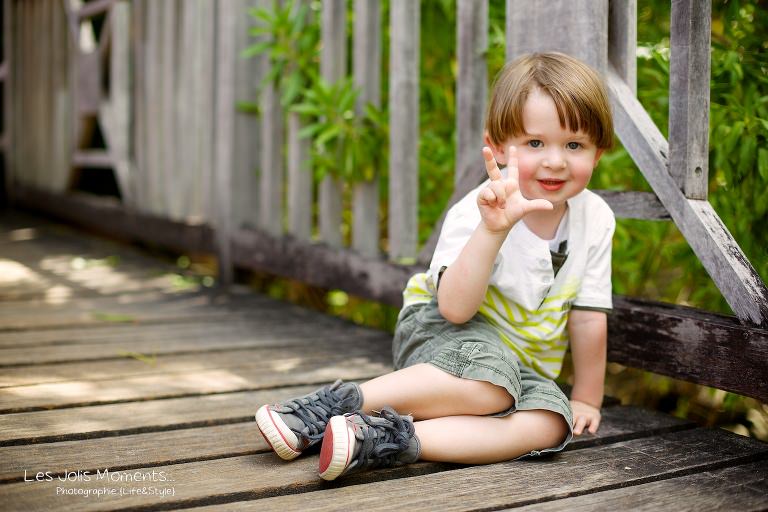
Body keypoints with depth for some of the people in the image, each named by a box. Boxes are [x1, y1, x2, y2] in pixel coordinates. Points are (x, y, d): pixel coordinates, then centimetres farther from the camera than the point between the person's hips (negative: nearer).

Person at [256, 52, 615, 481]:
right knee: (492, 381, -38)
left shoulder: (595, 219, -8)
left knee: (549, 424, -28)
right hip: (439, 332, -5)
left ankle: (392, 439, -38)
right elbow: (455, 308, -33)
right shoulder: (476, 214, -21)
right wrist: (493, 230, -43)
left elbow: (588, 316, 0)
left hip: (522, 363, 5)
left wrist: (586, 398, 5)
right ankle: (337, 402, -32)